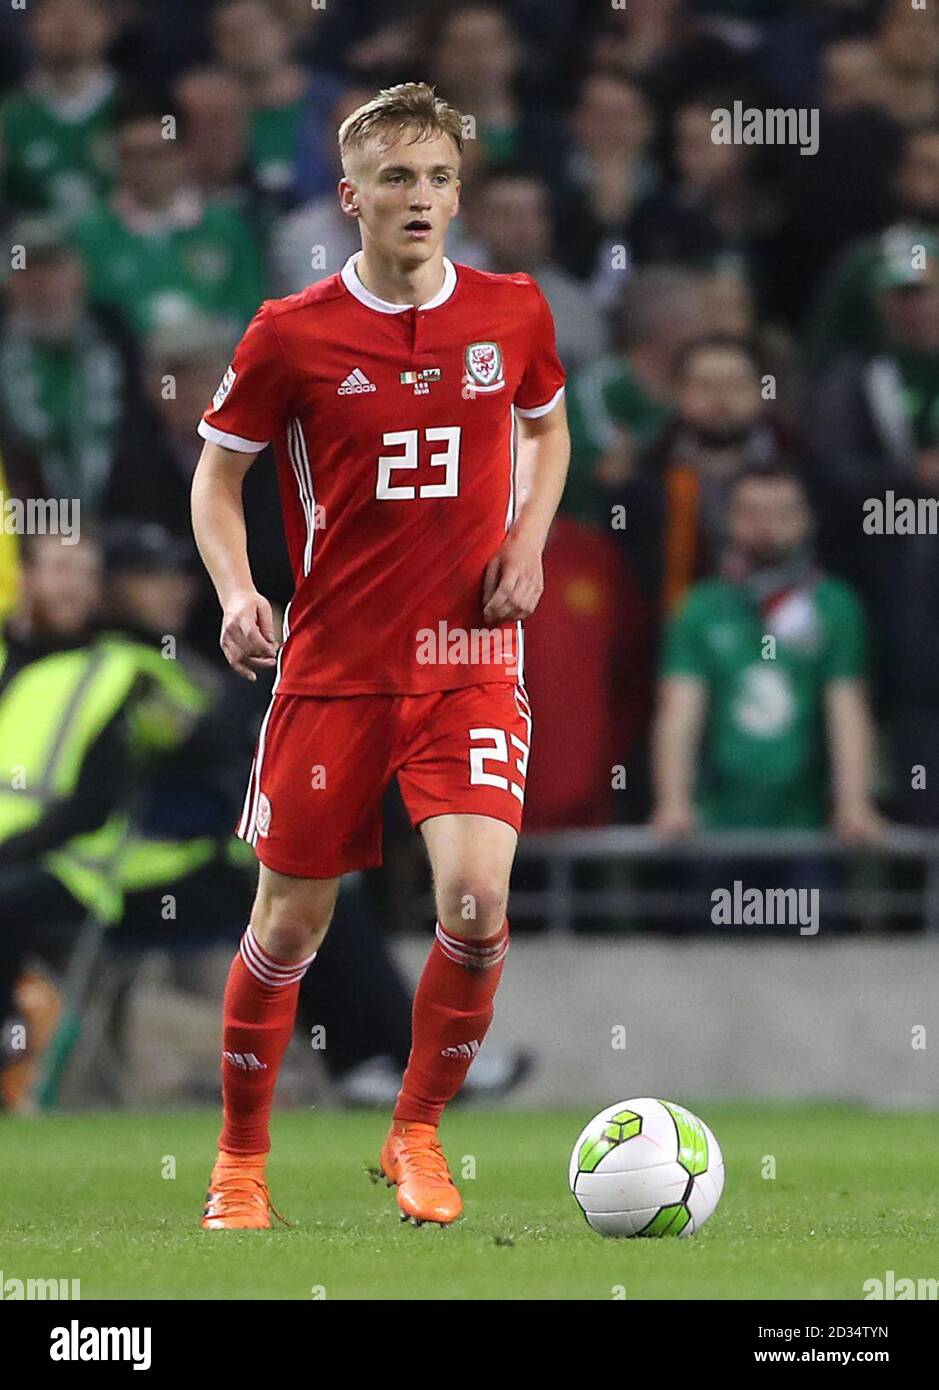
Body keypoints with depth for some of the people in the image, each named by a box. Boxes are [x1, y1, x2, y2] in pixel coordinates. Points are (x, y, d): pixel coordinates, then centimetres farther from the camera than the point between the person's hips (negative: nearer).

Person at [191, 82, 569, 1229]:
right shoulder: (291, 336, -6)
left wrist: (529, 540, 3)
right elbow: (217, 475, 6)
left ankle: (417, 1134, 5)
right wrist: (235, 591, -11)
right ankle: (241, 1157, 25)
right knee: (289, 923, 4)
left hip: (470, 660, 1)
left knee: (476, 900, -18)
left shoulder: (513, 313, 1)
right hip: (330, 667, -1)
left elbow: (547, 426, 21)